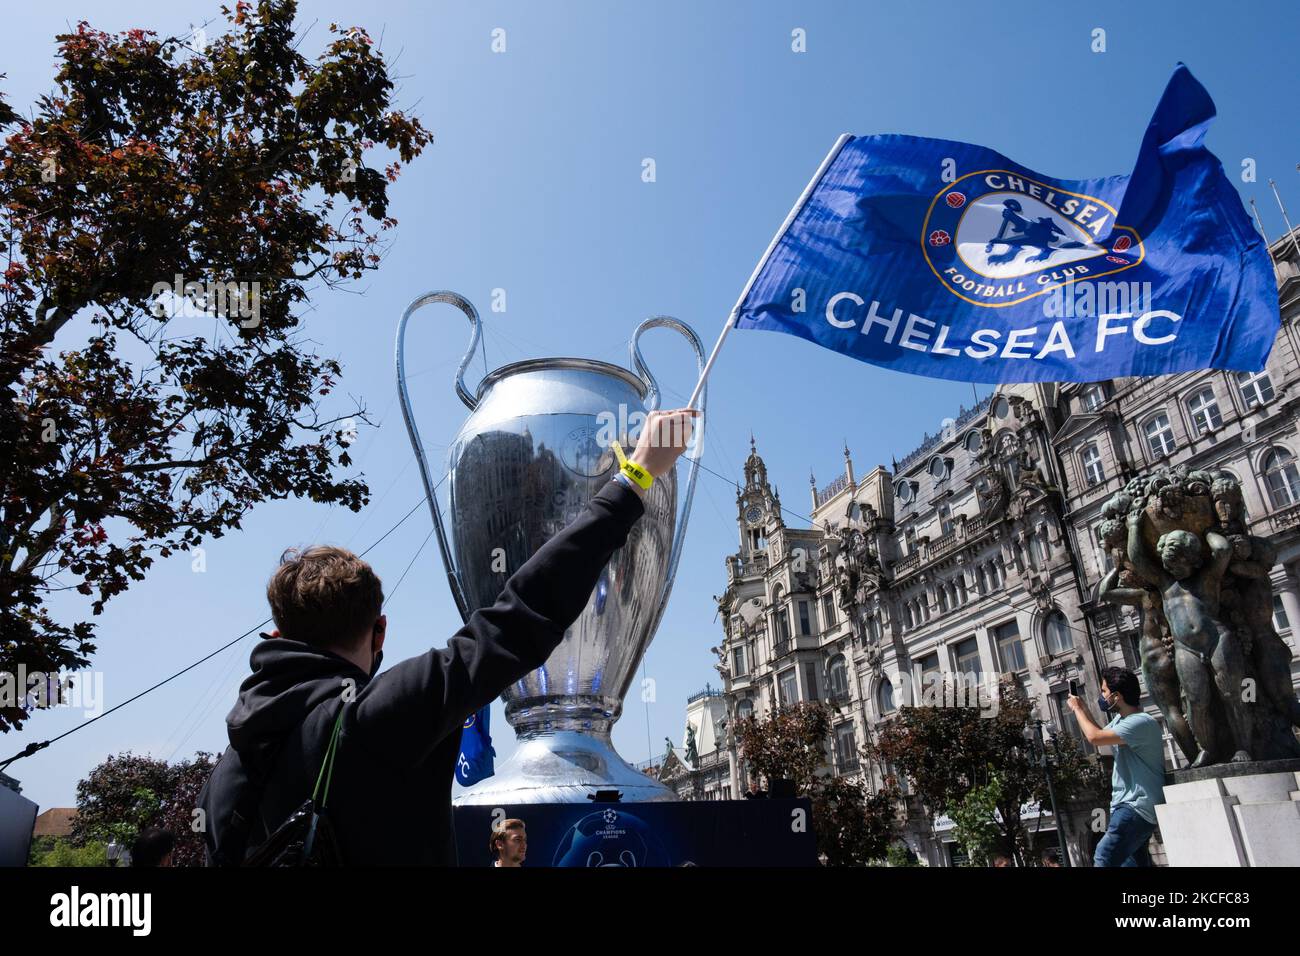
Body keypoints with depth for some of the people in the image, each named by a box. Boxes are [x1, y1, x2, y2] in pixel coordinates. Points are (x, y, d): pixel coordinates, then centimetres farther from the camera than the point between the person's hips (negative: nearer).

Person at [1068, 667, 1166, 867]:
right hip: (1127, 805, 10)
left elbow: (1095, 737, -26)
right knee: (1135, 862, 12)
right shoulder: (1120, 719, 12)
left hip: (1138, 807, -10)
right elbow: (1100, 734, 31)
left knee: (1104, 858, -20)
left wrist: (1077, 709, -10)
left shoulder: (1141, 722, -20)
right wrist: (1082, 709, 18)